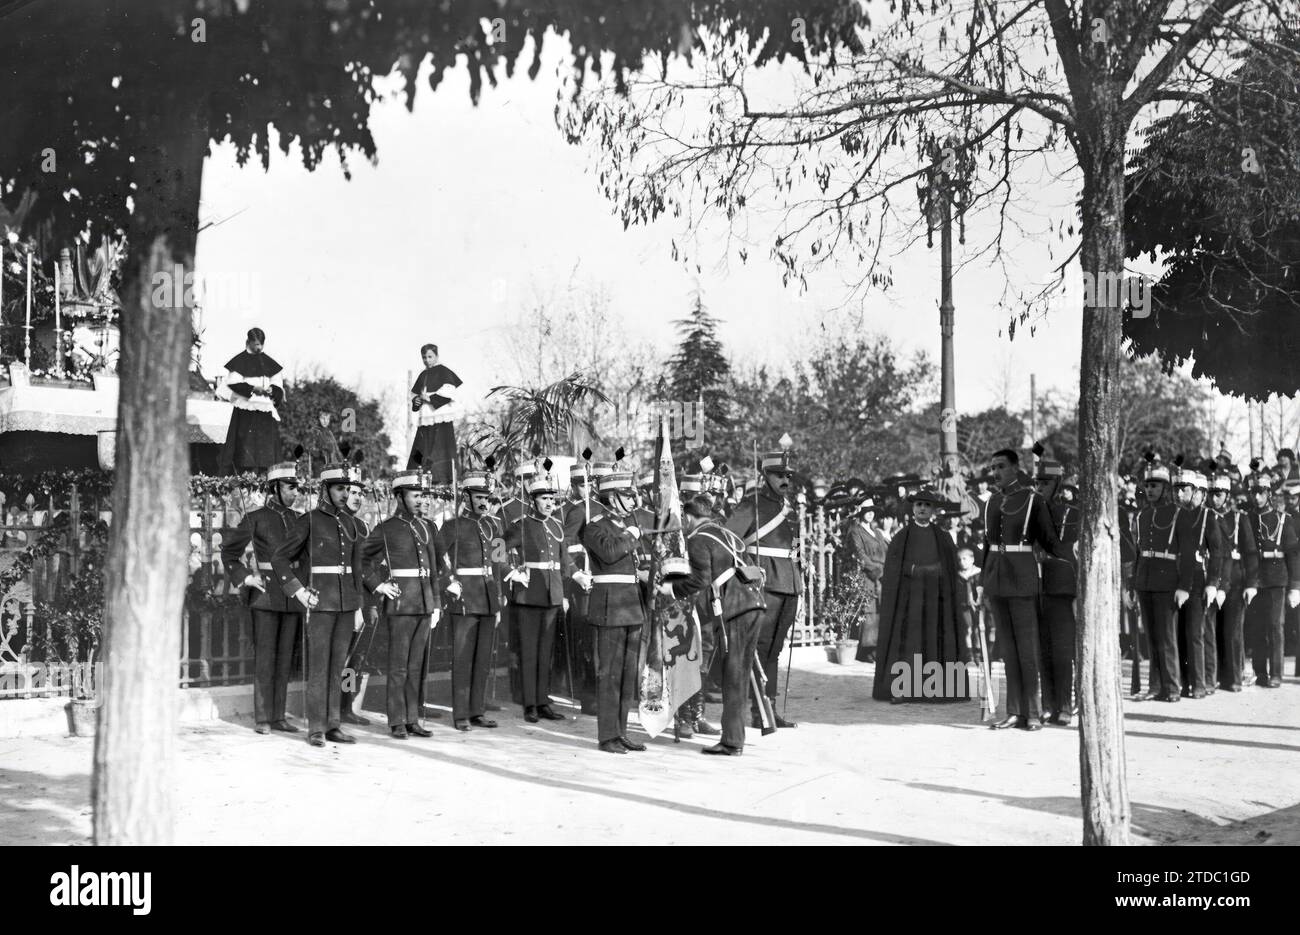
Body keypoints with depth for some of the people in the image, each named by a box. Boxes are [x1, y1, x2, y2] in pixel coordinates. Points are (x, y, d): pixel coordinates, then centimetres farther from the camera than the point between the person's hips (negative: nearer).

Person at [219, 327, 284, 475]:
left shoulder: (269, 362, 15)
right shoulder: (240, 361, 1)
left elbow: (278, 384, 16)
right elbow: (232, 382, -7)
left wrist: (272, 390, -6)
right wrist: (253, 389, -15)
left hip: (266, 409, 4)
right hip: (245, 410, -4)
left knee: (266, 446, -1)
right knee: (246, 446, -9)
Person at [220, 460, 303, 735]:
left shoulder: (298, 520, 11)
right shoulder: (255, 518, -2)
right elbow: (229, 551, 4)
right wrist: (244, 578, -6)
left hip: (293, 596, 5)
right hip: (265, 595, -5)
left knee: (285, 657, 6)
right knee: (265, 657, -4)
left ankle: (279, 716, 12)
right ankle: (262, 718, 0)